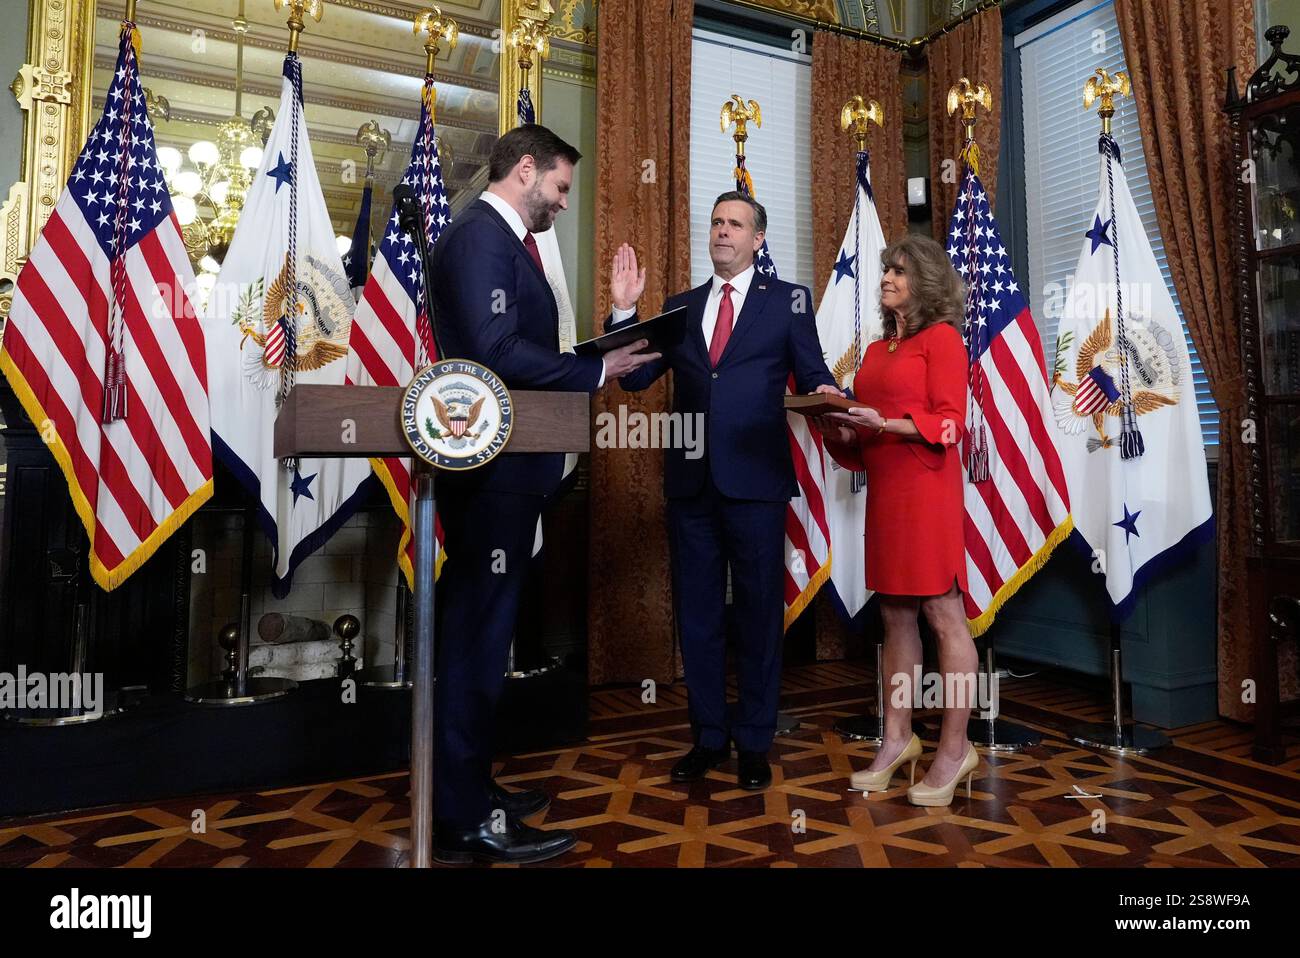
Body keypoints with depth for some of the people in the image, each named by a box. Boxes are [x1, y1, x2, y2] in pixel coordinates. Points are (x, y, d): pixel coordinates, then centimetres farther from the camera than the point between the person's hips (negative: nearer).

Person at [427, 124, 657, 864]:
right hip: (490, 466, -11)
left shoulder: (507, 241, 18)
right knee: (478, 633, -3)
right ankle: (467, 821, 10)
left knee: (484, 629, 16)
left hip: (506, 465, 11)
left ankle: (468, 789, 31)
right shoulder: (479, 236, -12)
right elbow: (497, 351, -24)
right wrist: (596, 371, -15)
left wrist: (593, 365, 7)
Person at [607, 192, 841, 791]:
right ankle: (709, 736, 25)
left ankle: (754, 741, 20)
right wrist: (624, 309, -4)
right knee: (697, 611, 10)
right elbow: (635, 377, 8)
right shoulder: (679, 307, 15)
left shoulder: (788, 300, 7)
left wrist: (823, 393, -22)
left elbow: (811, 372, 1)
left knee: (759, 610, 5)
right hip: (690, 478, 4)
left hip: (755, 478, -3)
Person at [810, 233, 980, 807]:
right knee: (894, 614, 9)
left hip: (926, 488, -7)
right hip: (884, 490, 7)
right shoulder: (878, 349, 20)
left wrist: (883, 424, -20)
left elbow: (948, 422, -10)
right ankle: (897, 740, 17)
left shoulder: (941, 336, 0)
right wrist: (836, 423, 1)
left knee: (943, 613, -3)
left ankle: (956, 749, 7)